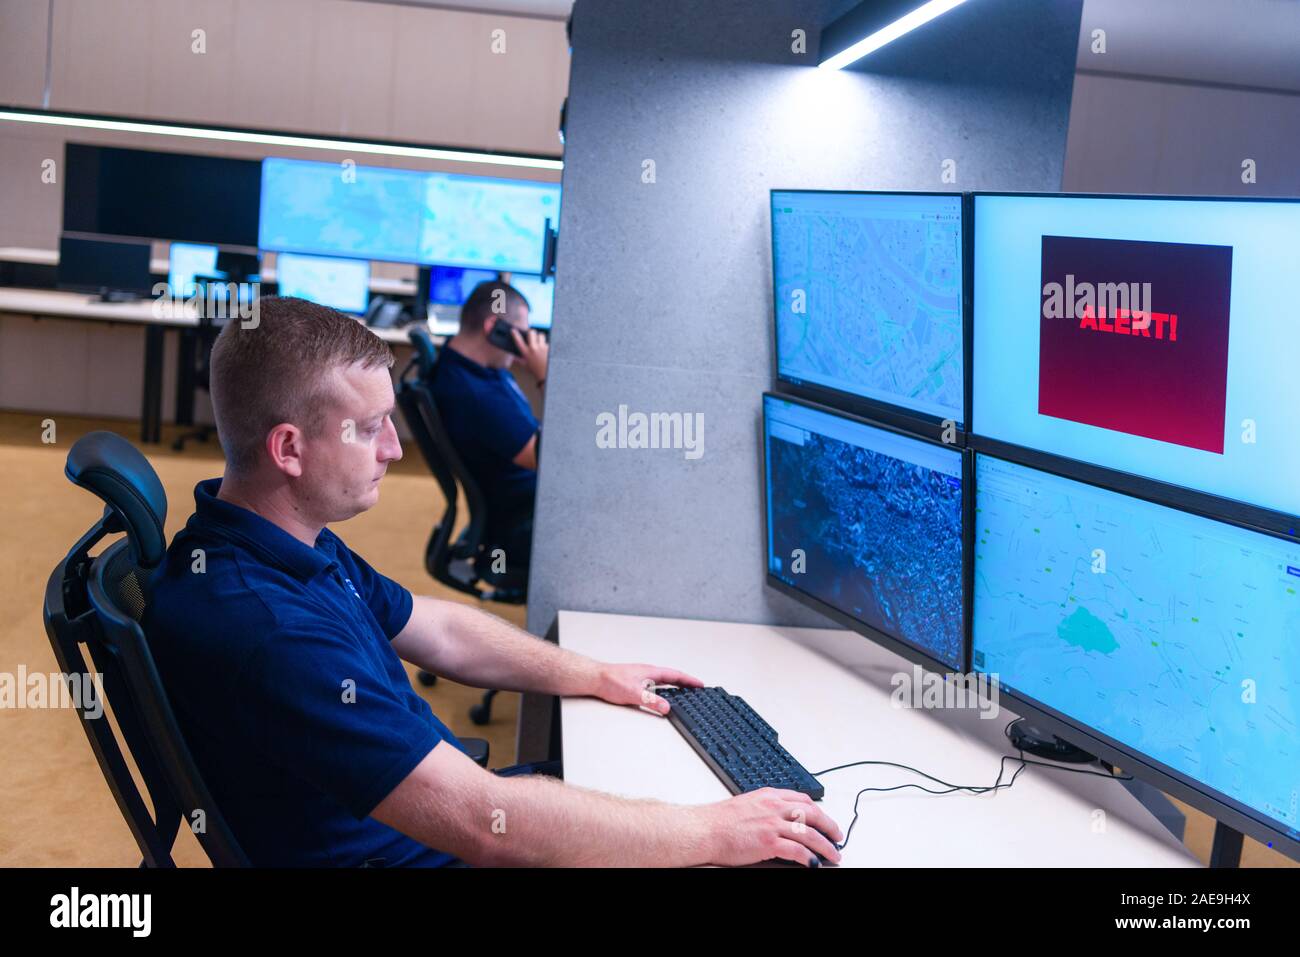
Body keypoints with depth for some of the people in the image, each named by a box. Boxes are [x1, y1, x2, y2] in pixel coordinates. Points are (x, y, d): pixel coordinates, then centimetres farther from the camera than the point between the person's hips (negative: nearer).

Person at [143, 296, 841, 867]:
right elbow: (488, 825, -33)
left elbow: (437, 630, 15)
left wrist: (592, 676, 12)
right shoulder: (263, 630, -33)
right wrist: (714, 833, -25)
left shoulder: (295, 539, 0)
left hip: (443, 800, 9)